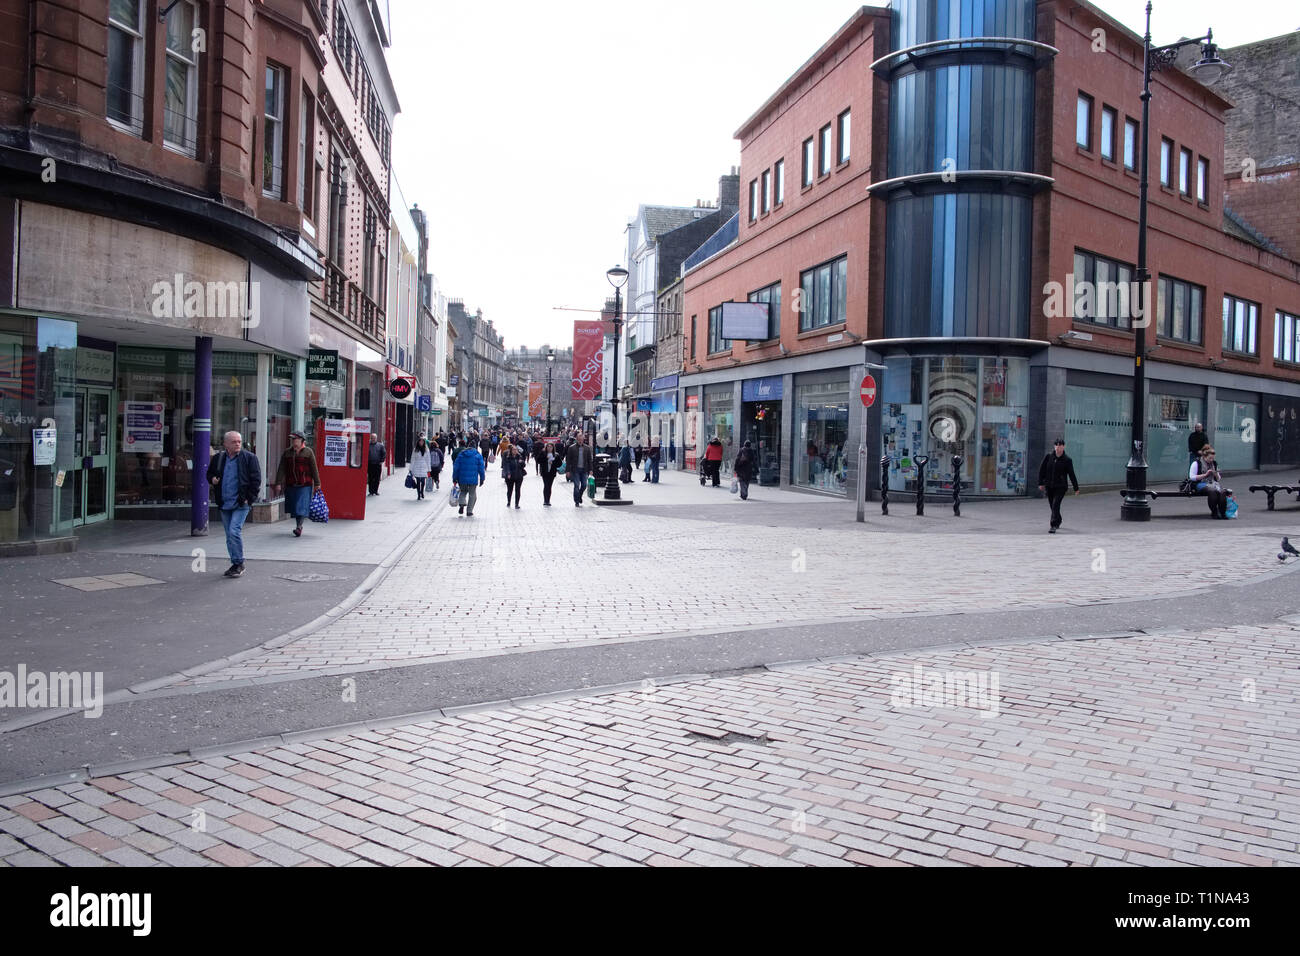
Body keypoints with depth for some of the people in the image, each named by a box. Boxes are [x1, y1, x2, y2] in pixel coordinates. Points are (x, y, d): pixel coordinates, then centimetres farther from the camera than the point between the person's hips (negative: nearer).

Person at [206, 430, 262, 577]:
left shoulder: (249, 458, -4)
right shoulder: (218, 459, 9)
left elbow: (256, 480, -4)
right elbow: (209, 473, 24)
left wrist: (250, 498, -10)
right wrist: (212, 479, 1)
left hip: (241, 504, -5)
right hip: (224, 504, 5)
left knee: (234, 531, -16)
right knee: (229, 536, 10)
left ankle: (238, 563, -4)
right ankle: (236, 564, 21)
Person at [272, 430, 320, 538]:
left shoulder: (308, 452, 1)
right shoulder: (287, 452, 9)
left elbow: (314, 468, 1)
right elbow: (281, 469, 5)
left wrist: (317, 484, -1)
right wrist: (278, 483, -3)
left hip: (305, 485, -3)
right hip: (291, 485, 4)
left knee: (301, 506, -12)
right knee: (293, 506, 8)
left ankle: (299, 527, -14)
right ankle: (299, 526, 20)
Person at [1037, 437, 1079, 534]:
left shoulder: (1067, 460, -6)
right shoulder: (1049, 456, 0)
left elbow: (1071, 474, -1)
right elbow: (1041, 469, 6)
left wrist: (1076, 488, 3)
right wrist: (1041, 483, 2)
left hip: (1061, 486, -4)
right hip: (1049, 486, 4)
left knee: (1055, 505, -16)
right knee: (1053, 506, 14)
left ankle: (1053, 526, -18)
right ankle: (1058, 522, 39)